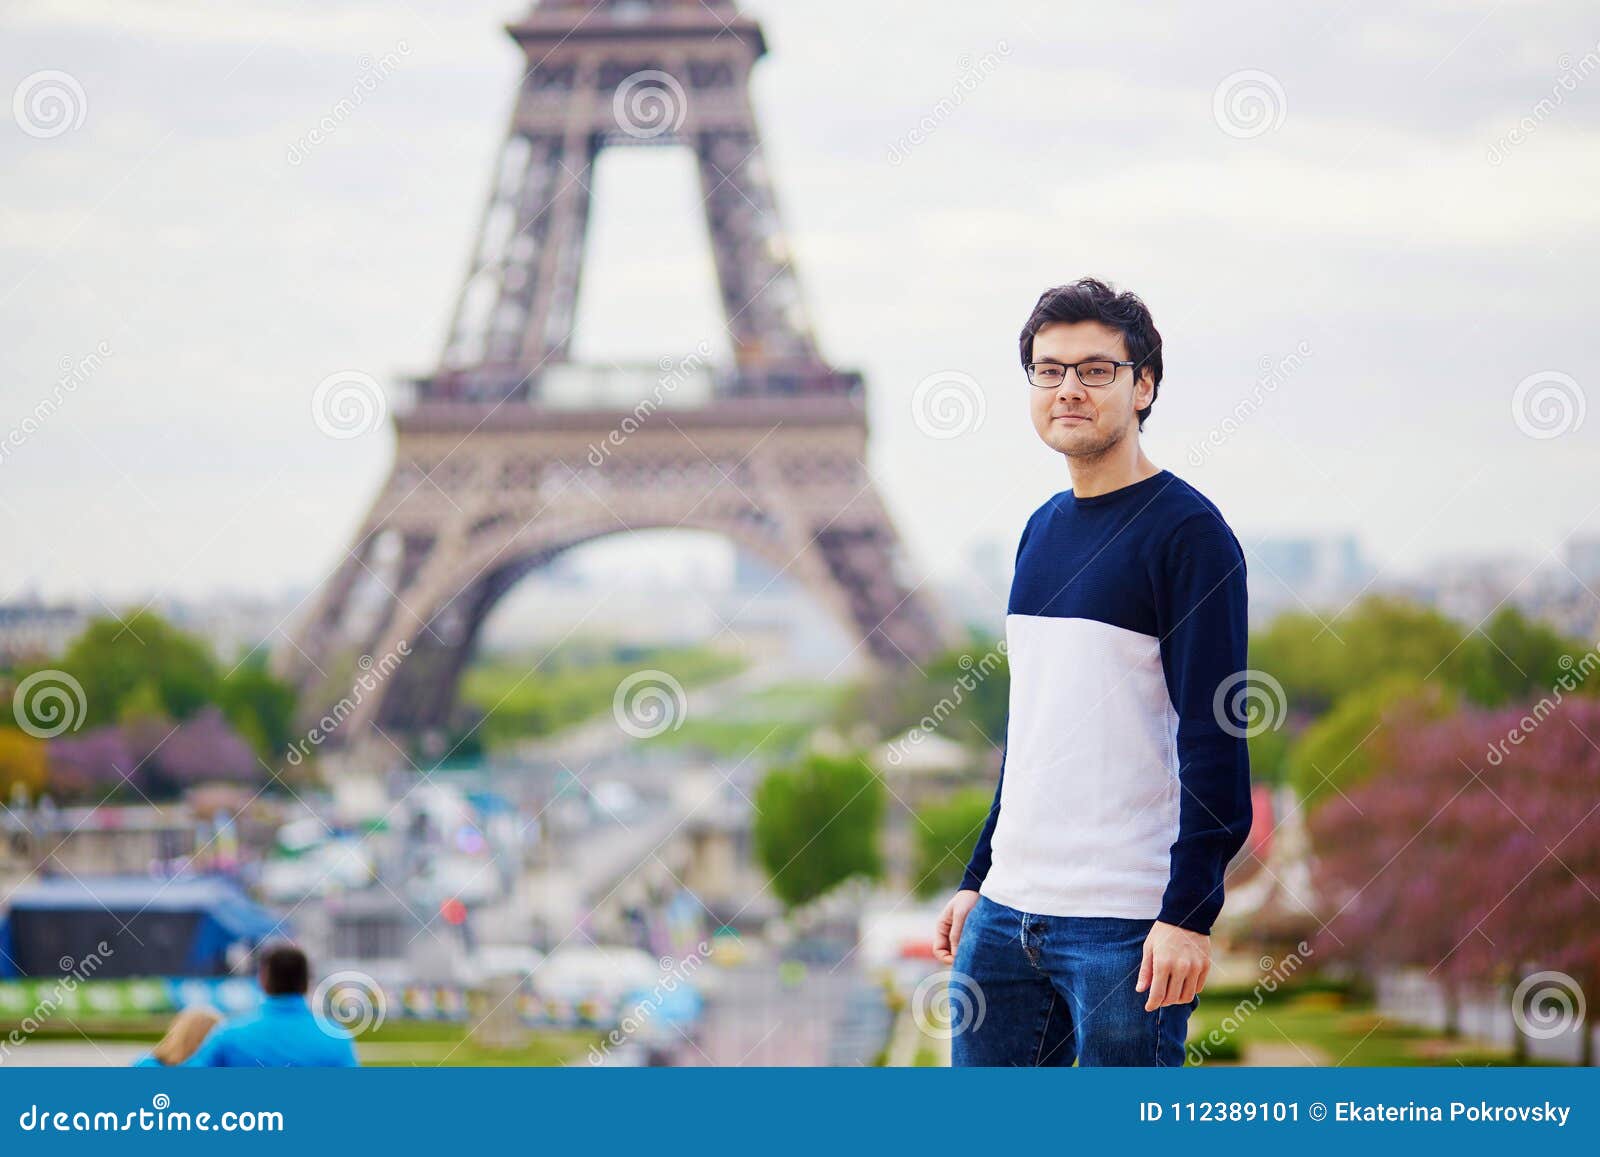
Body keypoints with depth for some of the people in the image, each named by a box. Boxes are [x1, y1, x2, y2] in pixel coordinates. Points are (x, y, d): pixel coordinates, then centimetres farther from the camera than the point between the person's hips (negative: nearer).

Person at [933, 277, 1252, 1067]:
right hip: (1008, 913, 7)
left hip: (1127, 925, -7)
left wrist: (1189, 912, -19)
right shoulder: (1041, 530, 14)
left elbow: (1215, 740, -13)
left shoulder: (1187, 532, -8)